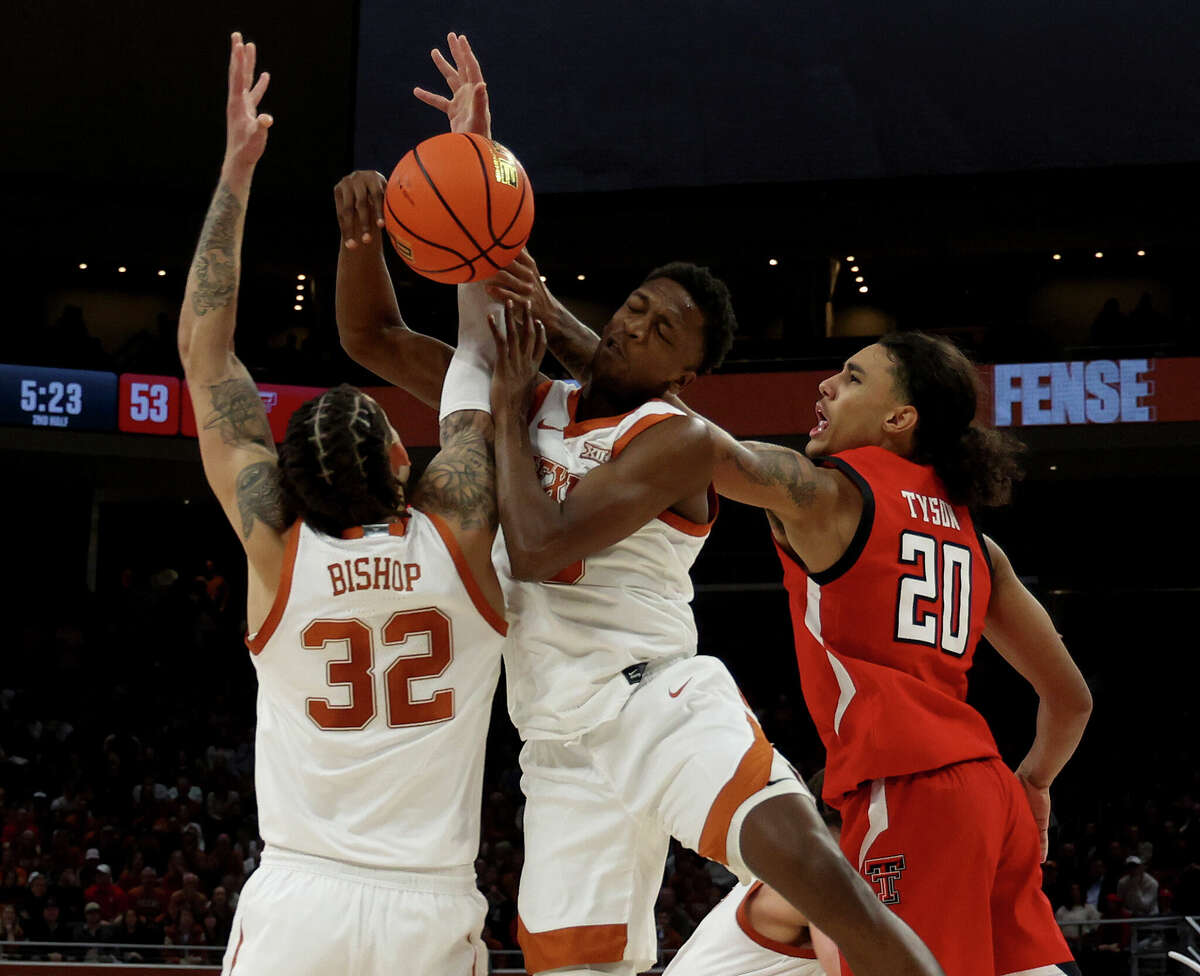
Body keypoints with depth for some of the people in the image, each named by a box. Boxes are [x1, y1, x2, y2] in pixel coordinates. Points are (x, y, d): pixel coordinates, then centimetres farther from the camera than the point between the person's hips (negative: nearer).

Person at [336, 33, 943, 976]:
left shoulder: (675, 439, -6)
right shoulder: (532, 400, 13)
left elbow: (538, 550, -18)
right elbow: (371, 336, 13)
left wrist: (512, 410, -6)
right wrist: (363, 221, -6)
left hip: (660, 703, -6)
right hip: (564, 748, 6)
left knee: (819, 872, -30)